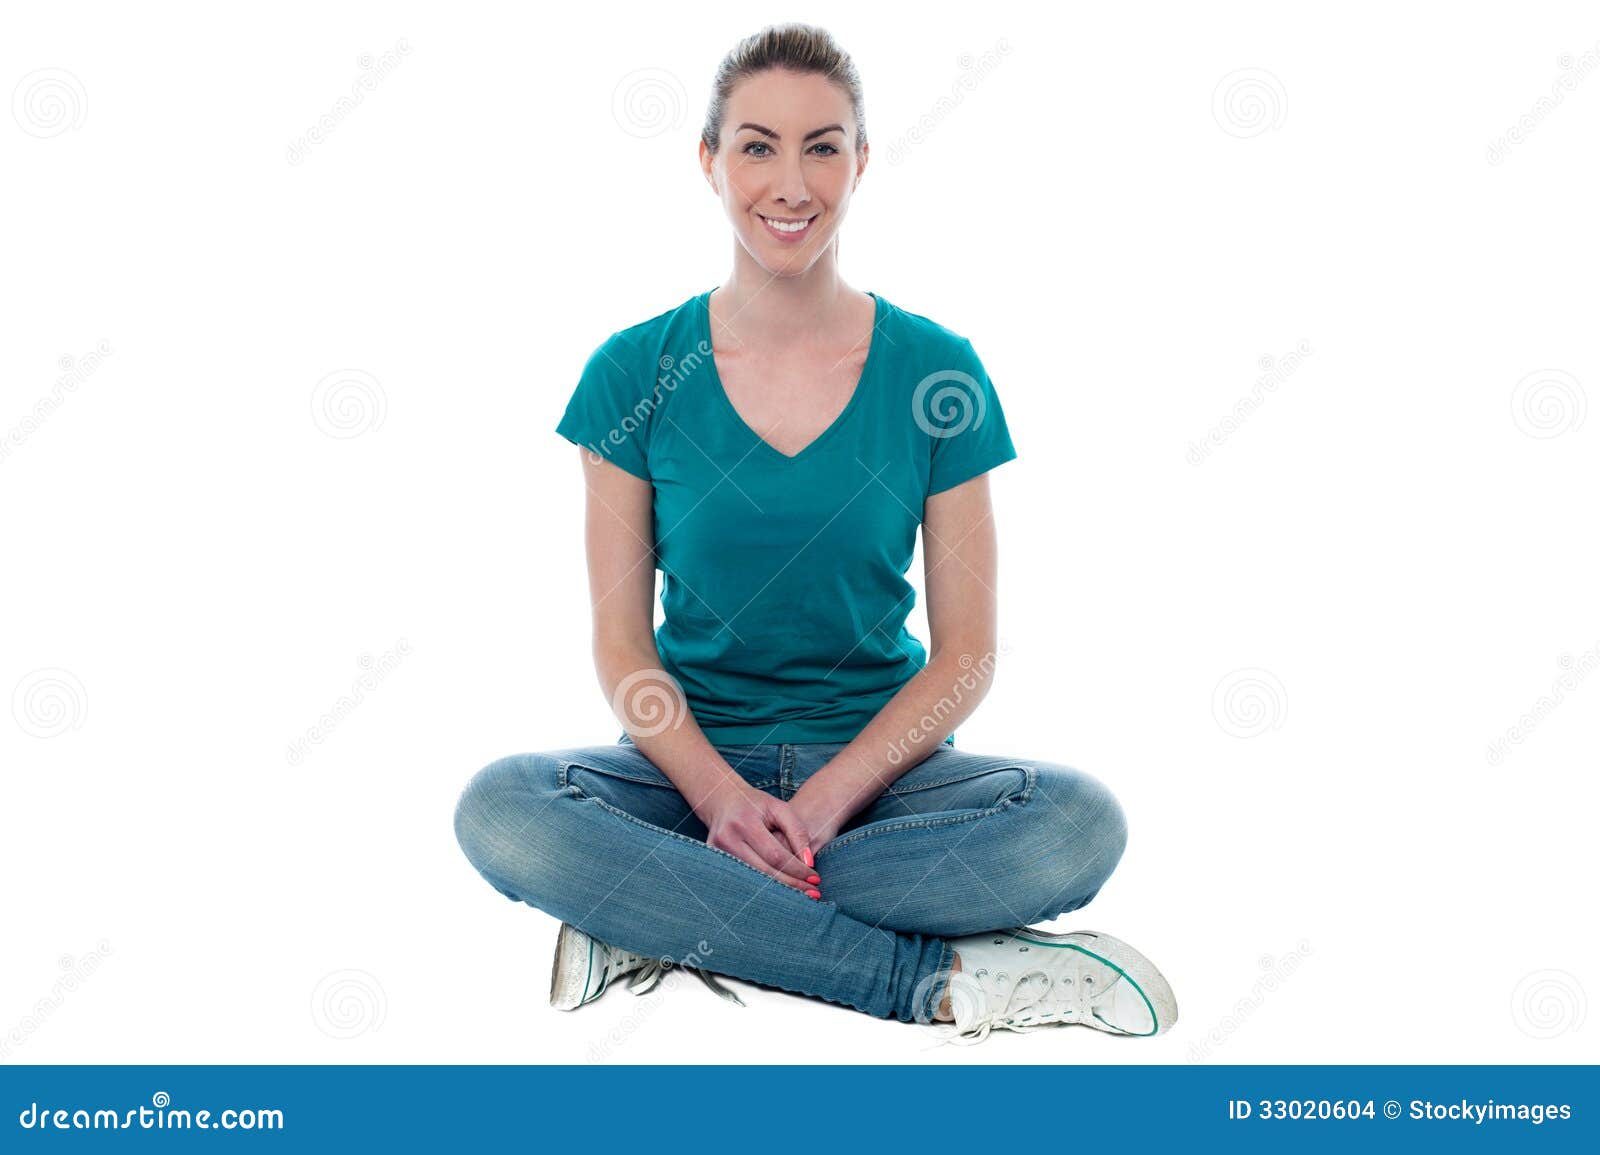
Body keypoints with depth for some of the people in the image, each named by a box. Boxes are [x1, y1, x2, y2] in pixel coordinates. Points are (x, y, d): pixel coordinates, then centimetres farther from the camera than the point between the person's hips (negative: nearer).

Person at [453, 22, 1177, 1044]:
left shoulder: (935, 371, -1)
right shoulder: (636, 374, 0)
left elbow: (965, 654, -1)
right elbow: (621, 641, -1)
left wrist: (827, 798, -16)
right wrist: (722, 795, -18)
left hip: (880, 763, 0)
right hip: (693, 761, 0)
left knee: (1080, 822, -29)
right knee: (499, 810, -30)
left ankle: (658, 925, -21)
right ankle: (933, 977, -24)